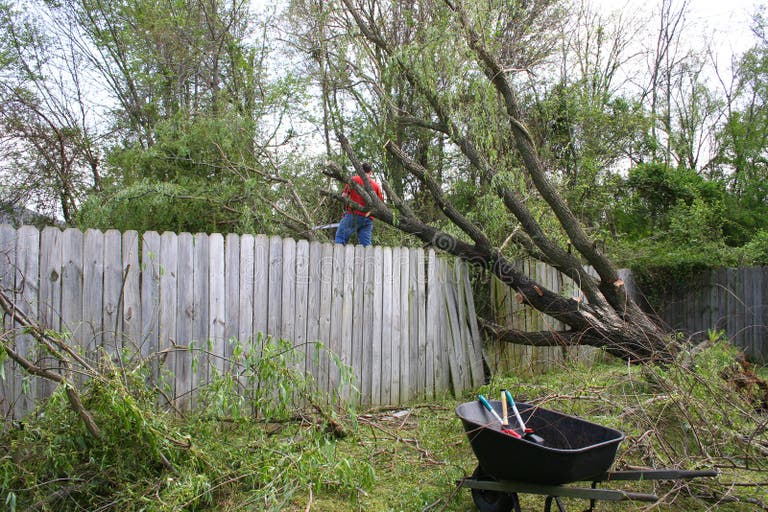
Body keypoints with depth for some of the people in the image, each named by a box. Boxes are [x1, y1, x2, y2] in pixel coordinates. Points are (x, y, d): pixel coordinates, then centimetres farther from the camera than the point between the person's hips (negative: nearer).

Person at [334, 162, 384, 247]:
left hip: (353, 215, -3)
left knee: (340, 239, 0)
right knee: (366, 245, 4)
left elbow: (344, 196, -2)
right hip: (368, 219, 4)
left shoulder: (354, 179, 3)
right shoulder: (376, 185, 11)